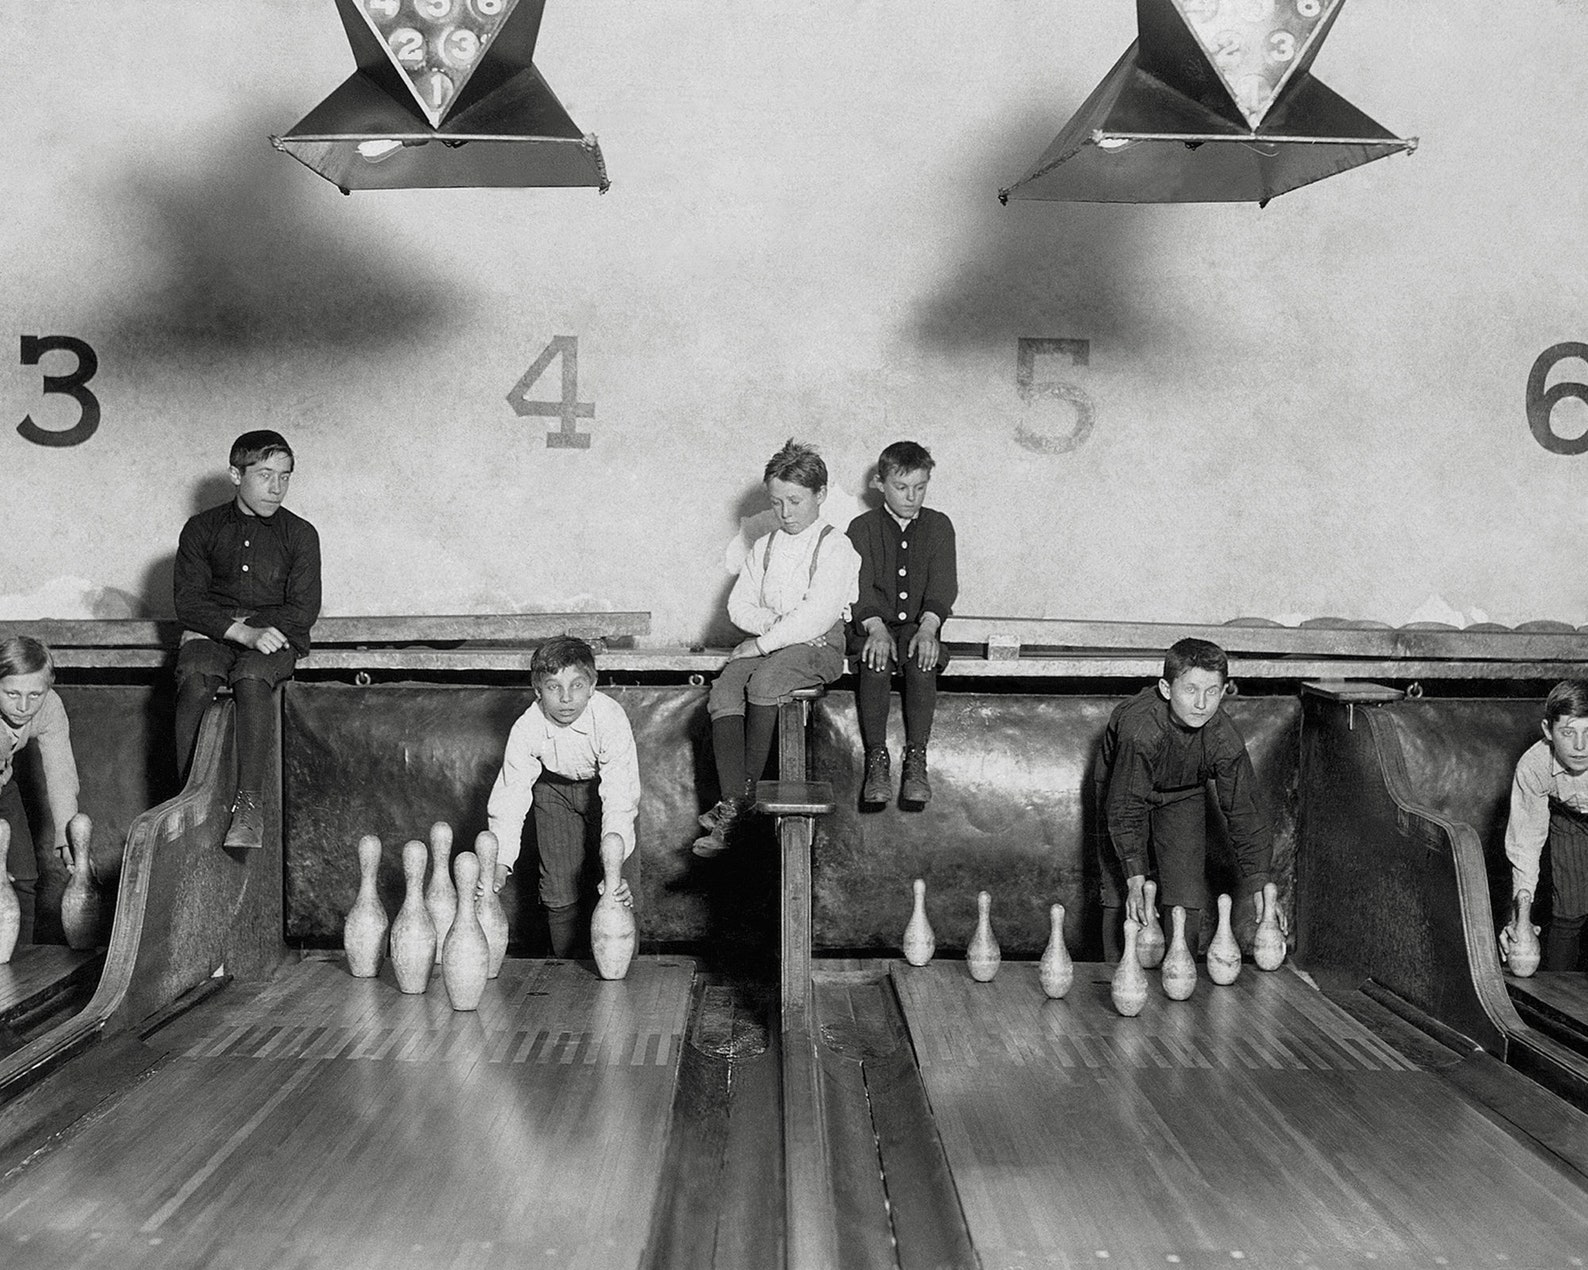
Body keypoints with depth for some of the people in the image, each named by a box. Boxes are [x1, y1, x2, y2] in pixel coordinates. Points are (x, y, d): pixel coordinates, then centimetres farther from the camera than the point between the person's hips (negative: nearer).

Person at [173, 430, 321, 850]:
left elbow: (303, 610, 0)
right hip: (209, 635, 1)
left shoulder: (300, 534, 8)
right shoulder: (202, 529, 10)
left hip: (272, 637, -1)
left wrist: (252, 627, -11)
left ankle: (250, 806, -39)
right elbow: (188, 602, 0)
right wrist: (242, 632, -17)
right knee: (194, 682, -31)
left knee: (251, 680, -34)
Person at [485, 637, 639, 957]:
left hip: (603, 785, -2)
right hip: (555, 788, 2)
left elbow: (619, 800, -38)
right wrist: (500, 865, -41)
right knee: (558, 892, -5)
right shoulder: (526, 729, -27)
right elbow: (510, 799, -26)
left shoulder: (611, 719, -34)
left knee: (613, 891, -13)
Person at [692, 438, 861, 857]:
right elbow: (739, 604, 12)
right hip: (765, 643, 5)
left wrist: (765, 641, -18)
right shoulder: (764, 547, 17)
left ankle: (746, 790, -24)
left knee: (764, 681, -34)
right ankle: (731, 808, -33)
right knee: (723, 691, -24)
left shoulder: (835, 547, -3)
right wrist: (772, 622, -8)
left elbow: (817, 614, -15)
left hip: (818, 647, -5)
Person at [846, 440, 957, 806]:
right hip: (873, 627, -1)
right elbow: (861, 586, -7)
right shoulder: (862, 528, 6)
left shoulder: (939, 526, 10)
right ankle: (877, 760, -29)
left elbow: (943, 584, -3)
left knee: (922, 659, -32)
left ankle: (916, 759, -29)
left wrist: (928, 626, -23)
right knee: (875, 661, -33)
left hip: (919, 625, 1)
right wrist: (876, 628, -26)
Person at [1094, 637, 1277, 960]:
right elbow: (1126, 809, -33)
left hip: (1183, 796, 3)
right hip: (1123, 790, -2)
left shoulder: (1226, 739, -29)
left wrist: (1261, 892, -23)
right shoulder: (1140, 729, -40)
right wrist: (1136, 880, -38)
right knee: (1120, 894, -8)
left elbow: (1244, 813, -19)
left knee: (1188, 896, -6)